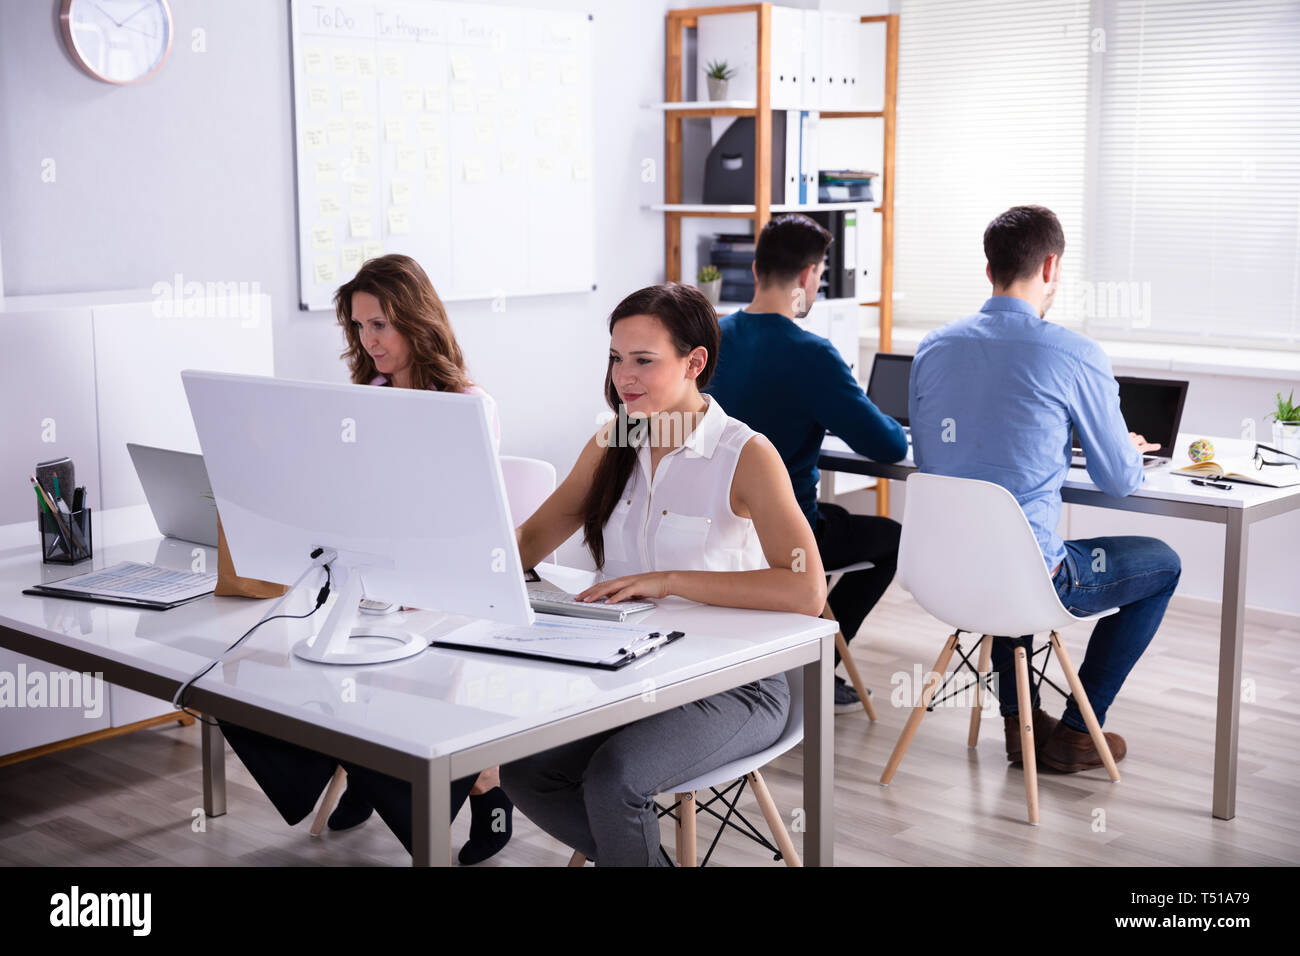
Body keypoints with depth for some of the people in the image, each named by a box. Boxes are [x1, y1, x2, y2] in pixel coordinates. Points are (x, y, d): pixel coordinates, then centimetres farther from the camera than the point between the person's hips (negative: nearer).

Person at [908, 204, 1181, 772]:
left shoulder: (934, 347, 2)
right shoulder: (1075, 355, -13)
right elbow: (1120, 482, -3)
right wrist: (1131, 451, 22)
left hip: (939, 573, 6)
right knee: (1161, 564, 21)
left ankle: (1020, 719, 39)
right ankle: (1077, 731, 24)